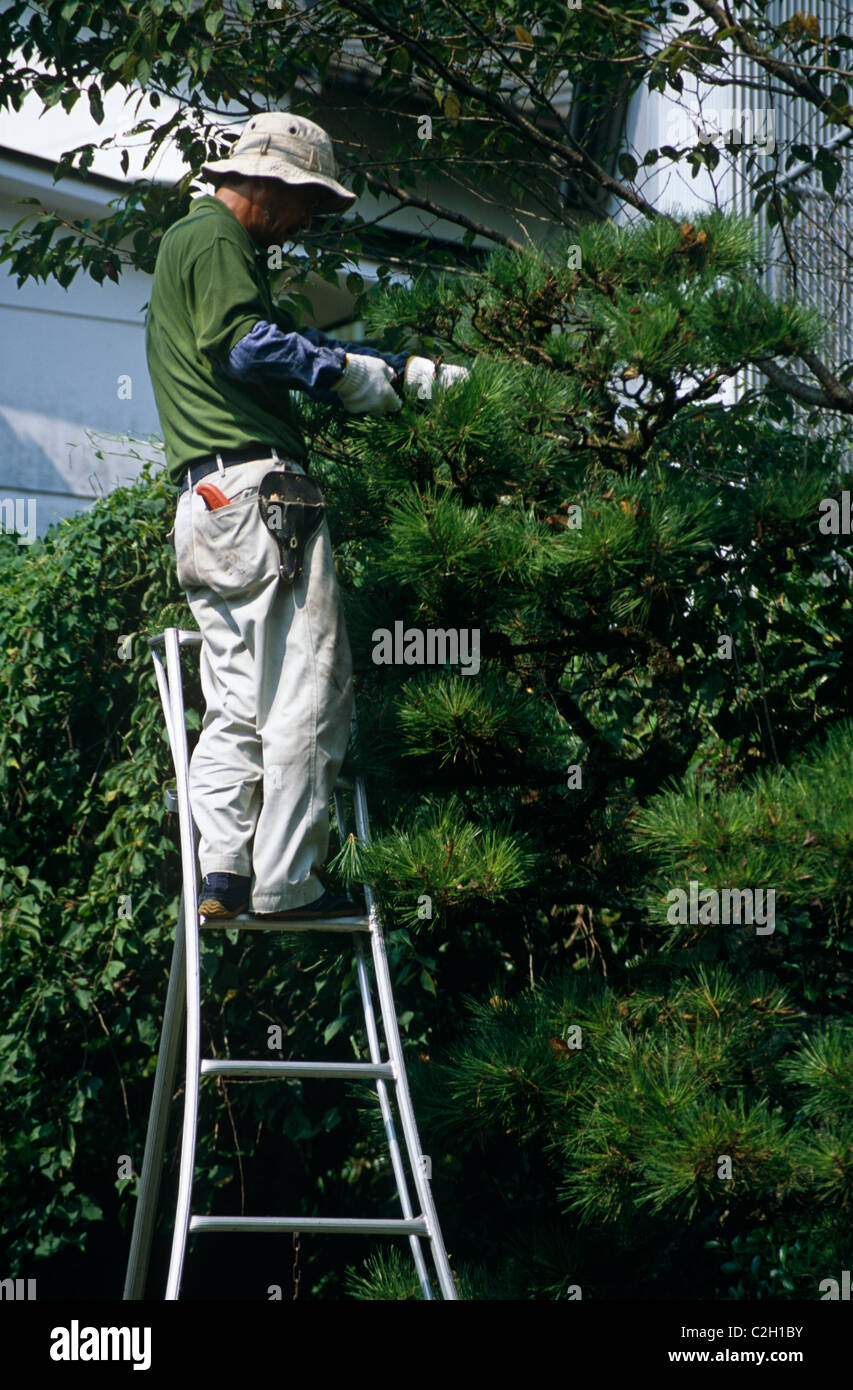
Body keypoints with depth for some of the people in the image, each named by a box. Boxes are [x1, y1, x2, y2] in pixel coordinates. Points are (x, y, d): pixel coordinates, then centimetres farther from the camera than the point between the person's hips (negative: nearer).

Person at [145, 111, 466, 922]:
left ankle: (221, 872, 0)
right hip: (255, 486, -10)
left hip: (203, 505, 10)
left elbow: (290, 344, 30)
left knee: (235, 703, 8)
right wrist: (349, 371, -5)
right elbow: (245, 345, -17)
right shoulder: (216, 239, -2)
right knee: (307, 688, -9)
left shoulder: (191, 243, 30)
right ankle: (286, 882, -11)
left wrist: (413, 373, 25)